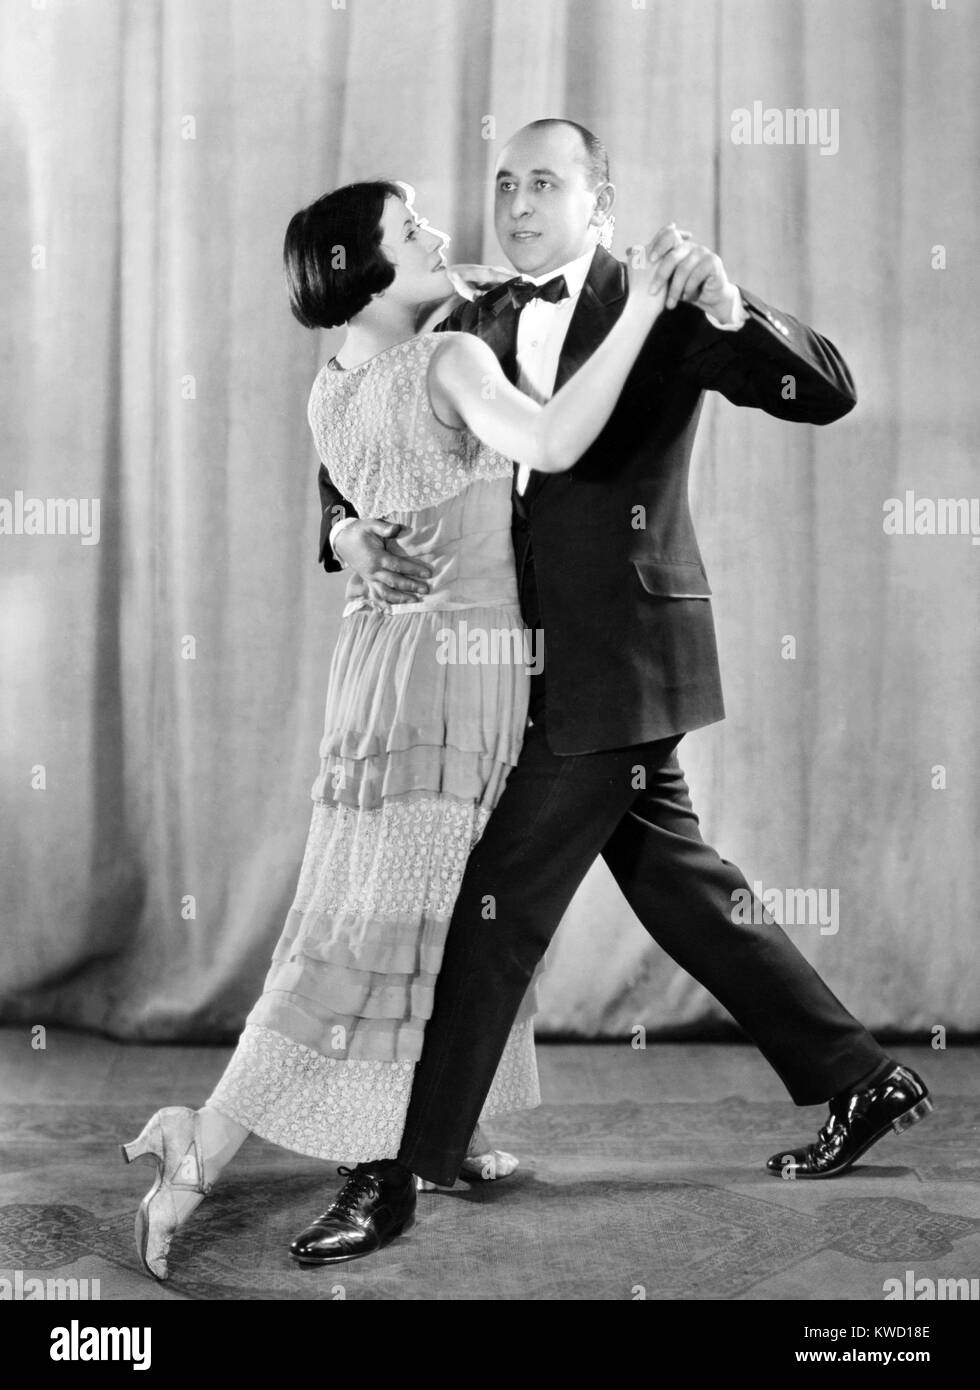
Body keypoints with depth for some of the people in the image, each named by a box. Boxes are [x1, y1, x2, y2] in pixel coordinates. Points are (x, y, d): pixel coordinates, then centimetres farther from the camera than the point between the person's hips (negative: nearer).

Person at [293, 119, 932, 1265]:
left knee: (491, 915, -4)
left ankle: (401, 1173, 7)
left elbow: (826, 393, -13)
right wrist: (349, 530, -8)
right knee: (681, 888, 16)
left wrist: (725, 303, -30)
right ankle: (862, 1082, 31)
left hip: (612, 664, -7)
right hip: (556, 668, 7)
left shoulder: (660, 309, -6)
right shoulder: (476, 324, 11)